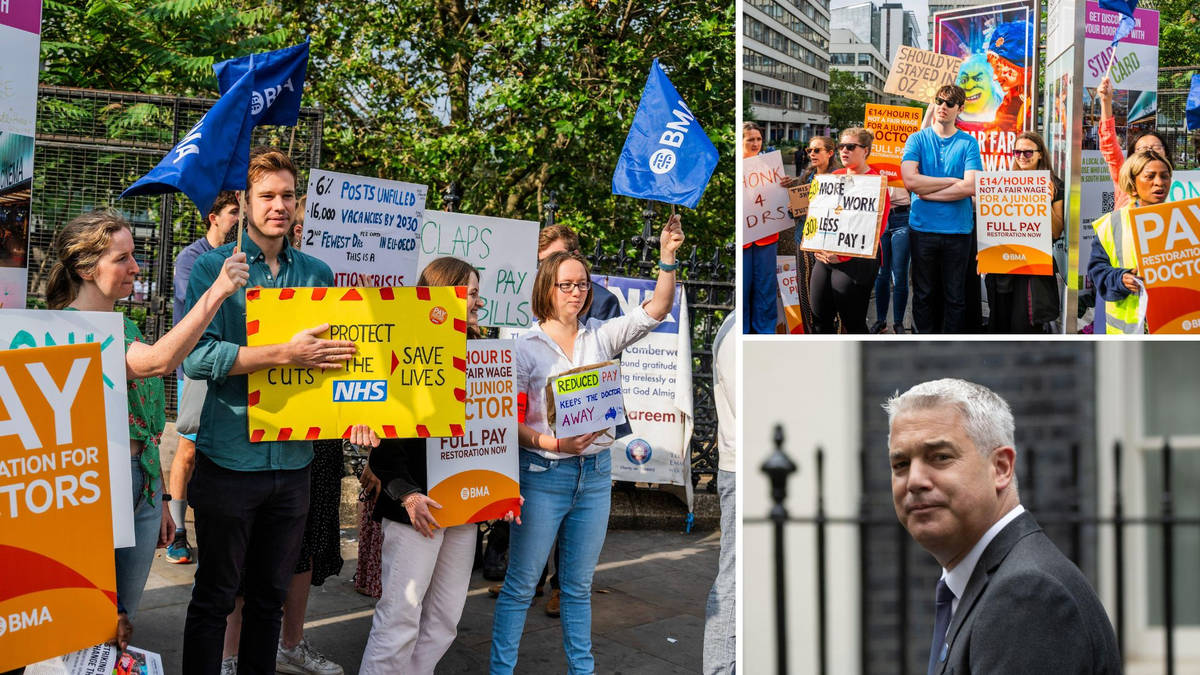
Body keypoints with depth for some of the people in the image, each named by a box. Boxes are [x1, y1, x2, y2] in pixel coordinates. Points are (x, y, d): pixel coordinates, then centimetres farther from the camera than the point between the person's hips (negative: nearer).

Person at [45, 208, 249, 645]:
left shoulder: (125, 325, 13)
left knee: (123, 622, 13)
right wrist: (216, 291, -31)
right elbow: (158, 361, -29)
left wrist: (161, 498, 18)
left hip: (143, 487, 8)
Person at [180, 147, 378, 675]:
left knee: (271, 595, 15)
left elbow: (335, 354, 9)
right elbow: (196, 356, -17)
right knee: (214, 597, 6)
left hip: (292, 459, 4)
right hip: (229, 458, -4)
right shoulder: (215, 266, -5)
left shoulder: (317, 274, 8)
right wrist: (286, 355, -24)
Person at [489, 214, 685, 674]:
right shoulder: (525, 348, -5)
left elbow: (654, 312, -4)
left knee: (579, 584, 15)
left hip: (595, 472, 4)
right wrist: (553, 444, -21)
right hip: (543, 474, -4)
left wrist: (667, 259, -16)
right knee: (520, 584, 2)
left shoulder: (600, 337, 6)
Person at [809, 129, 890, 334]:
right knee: (820, 320, 10)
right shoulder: (835, 176, 14)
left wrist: (843, 255, -19)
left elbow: (877, 227, -13)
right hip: (825, 258, 7)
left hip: (856, 261, -7)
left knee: (853, 324, -4)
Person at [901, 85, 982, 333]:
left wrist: (928, 193, -11)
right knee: (924, 294, 8)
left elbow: (971, 187, -11)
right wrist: (953, 181, -10)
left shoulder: (968, 143, 2)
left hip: (958, 230, 0)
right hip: (922, 227, 1)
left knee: (955, 296, 5)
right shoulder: (917, 140, 4)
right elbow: (910, 179, -12)